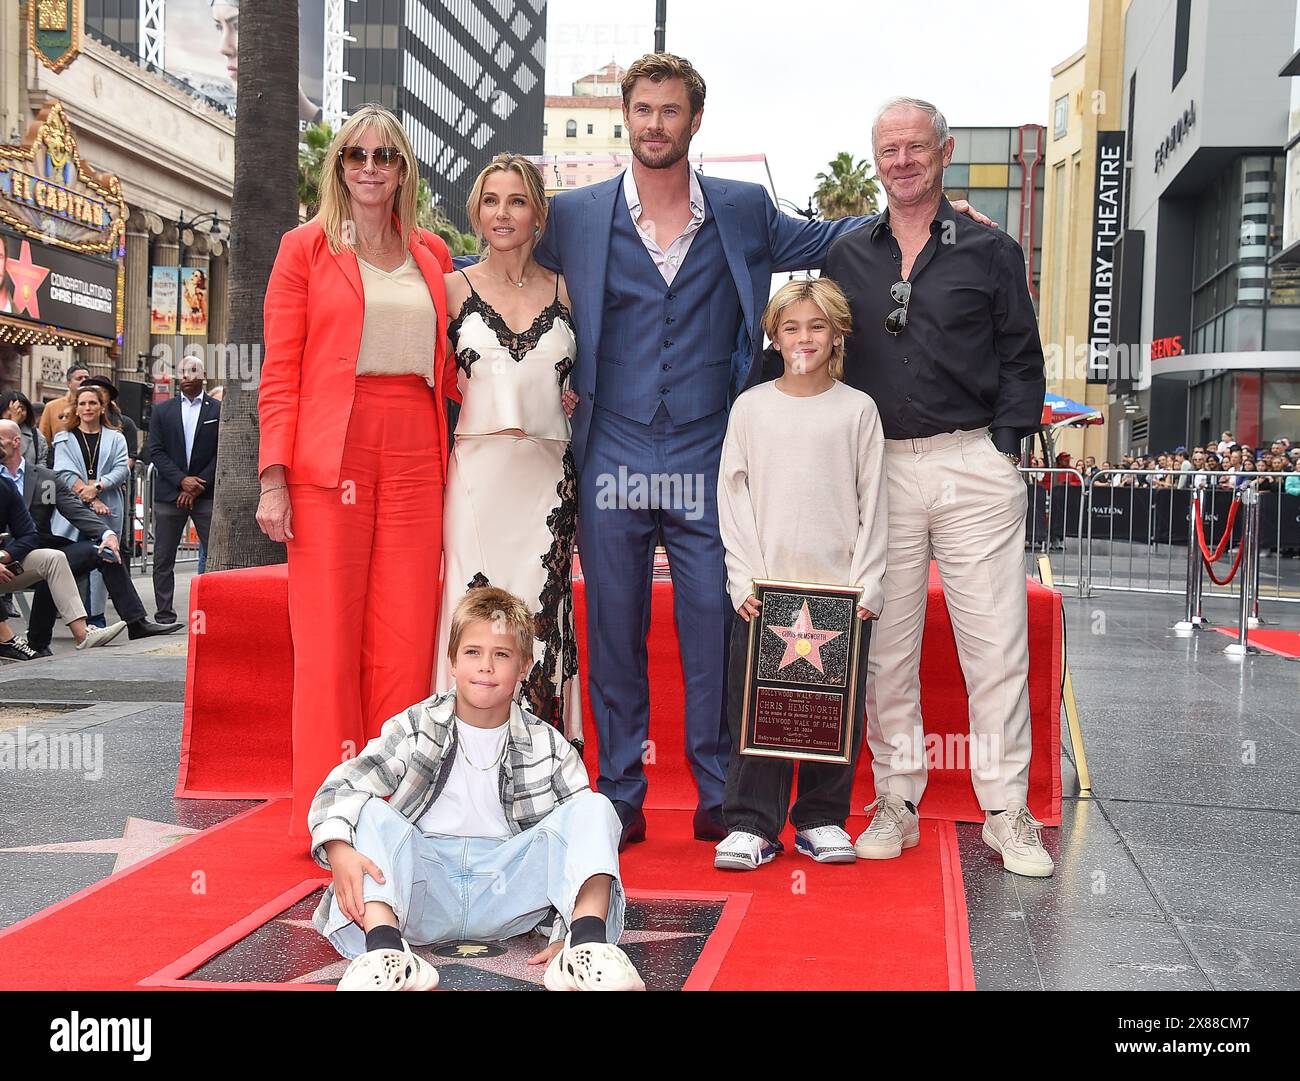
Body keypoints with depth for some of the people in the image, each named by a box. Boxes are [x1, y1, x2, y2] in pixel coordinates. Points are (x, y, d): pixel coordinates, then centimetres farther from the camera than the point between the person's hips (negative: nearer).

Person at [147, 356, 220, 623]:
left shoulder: (219, 410, 5)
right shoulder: (162, 411, 10)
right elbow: (156, 451, 3)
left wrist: (198, 485, -8)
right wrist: (182, 480, -10)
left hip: (207, 493, -2)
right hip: (169, 494, 2)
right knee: (163, 558, 3)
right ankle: (164, 613, 9)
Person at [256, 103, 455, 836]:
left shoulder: (433, 255, 17)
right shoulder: (306, 248, 8)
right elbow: (280, 372, 2)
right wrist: (274, 478, -7)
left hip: (415, 458, 3)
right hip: (331, 455, -3)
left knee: (405, 637, 0)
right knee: (330, 635, -2)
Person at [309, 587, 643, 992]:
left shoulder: (548, 747, 2)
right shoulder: (416, 727, 1)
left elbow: (579, 838, -1)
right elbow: (341, 786, -7)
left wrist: (570, 934, -15)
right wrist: (339, 849, -31)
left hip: (507, 885, 0)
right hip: (426, 889, 0)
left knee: (594, 808, -18)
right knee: (372, 813, -24)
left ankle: (587, 944, -42)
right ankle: (385, 947, -46)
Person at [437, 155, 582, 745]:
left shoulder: (564, 290, 11)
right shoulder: (456, 287, 6)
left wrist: (573, 397, 4)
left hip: (548, 475, 1)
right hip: (476, 471, -1)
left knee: (544, 613, -1)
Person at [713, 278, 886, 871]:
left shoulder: (857, 409, 5)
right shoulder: (751, 407, 7)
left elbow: (872, 505, 4)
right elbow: (732, 498, 4)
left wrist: (866, 586, -4)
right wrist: (746, 580, -4)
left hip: (842, 589, 0)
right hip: (763, 591, 0)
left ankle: (821, 819, 18)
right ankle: (751, 825, 8)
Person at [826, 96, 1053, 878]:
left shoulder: (991, 252, 7)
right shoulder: (847, 257, 13)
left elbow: (1022, 361, 7)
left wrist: (1004, 447, -4)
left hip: (974, 467, -2)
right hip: (878, 468, 2)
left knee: (996, 643, -3)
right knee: (885, 645, 4)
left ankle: (1007, 812, 6)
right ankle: (897, 800, 15)